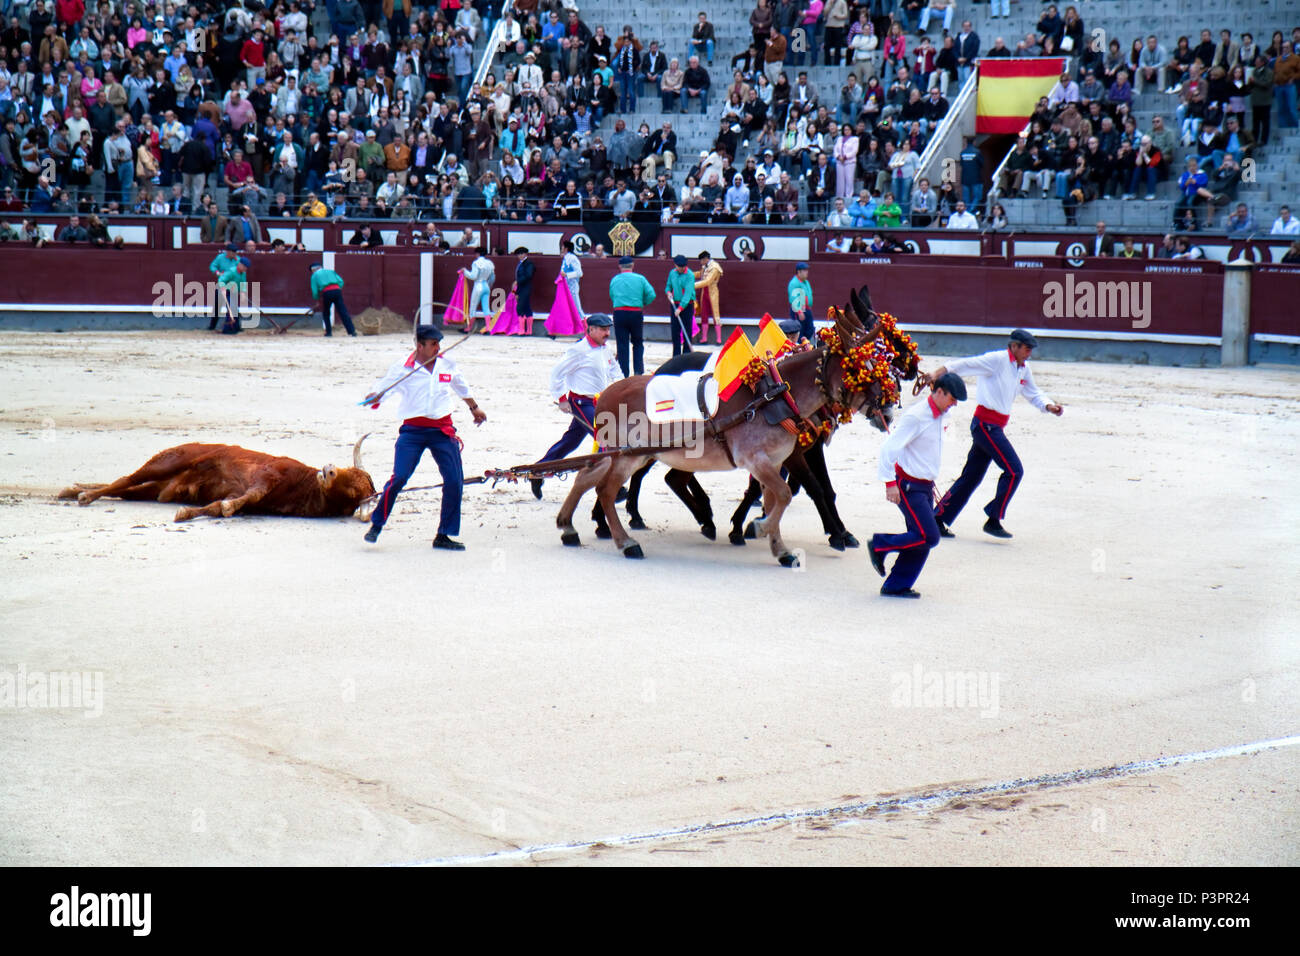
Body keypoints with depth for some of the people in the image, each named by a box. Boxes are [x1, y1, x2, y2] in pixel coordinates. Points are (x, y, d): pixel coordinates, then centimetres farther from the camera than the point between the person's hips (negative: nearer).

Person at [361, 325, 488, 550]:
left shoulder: (447, 365, 9)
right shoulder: (402, 368, -3)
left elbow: (462, 388, 28)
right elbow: (383, 389, -7)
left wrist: (474, 407, 43)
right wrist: (373, 398, -31)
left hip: (443, 430, 3)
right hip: (413, 430, -3)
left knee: (455, 481, -4)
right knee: (399, 478, -16)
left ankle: (443, 536, 8)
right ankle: (376, 525, 3)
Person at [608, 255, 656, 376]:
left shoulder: (614, 280, 6)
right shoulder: (640, 279, 0)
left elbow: (612, 297, 7)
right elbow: (651, 295, -6)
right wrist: (643, 304, 11)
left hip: (619, 313, 1)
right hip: (636, 313, -1)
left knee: (622, 345, 5)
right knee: (638, 343, 14)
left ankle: (624, 374, 4)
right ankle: (639, 371, 6)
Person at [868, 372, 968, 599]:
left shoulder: (940, 416, 8)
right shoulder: (916, 416, -19)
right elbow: (889, 447, -21)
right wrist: (890, 483, -22)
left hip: (925, 486, 9)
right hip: (908, 486, -9)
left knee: (923, 540, 4)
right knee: (929, 536, -14)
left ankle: (896, 586, 11)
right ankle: (879, 545, 2)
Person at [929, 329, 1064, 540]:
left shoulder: (1023, 368, 15)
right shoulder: (997, 360, -11)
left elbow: (1033, 394, 25)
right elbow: (964, 365, -17)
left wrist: (1049, 406, 6)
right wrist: (937, 373, -30)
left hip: (994, 427, 9)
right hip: (986, 424, -9)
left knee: (971, 477, 11)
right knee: (1014, 470, -13)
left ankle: (937, 520, 15)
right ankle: (994, 520, -6)